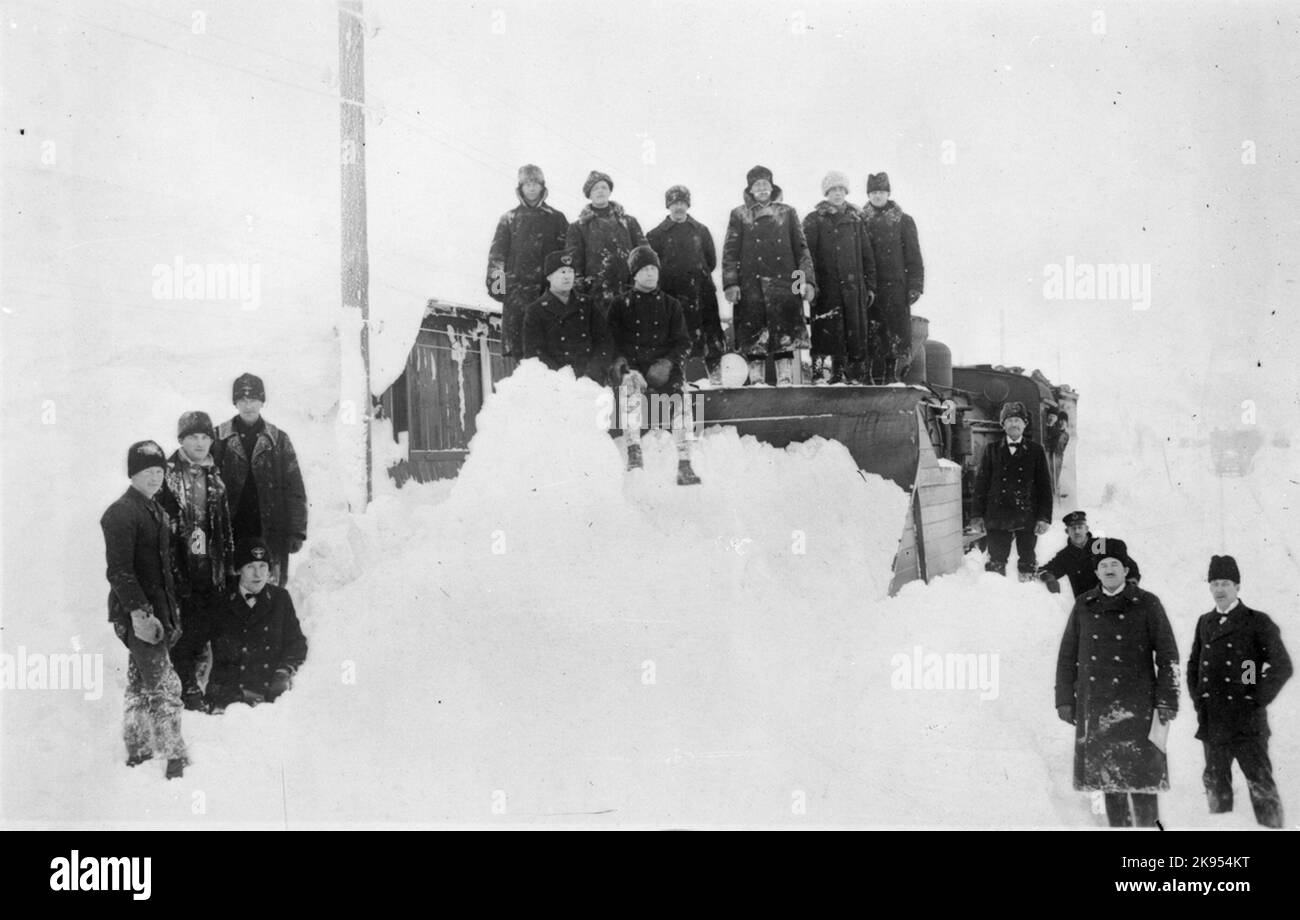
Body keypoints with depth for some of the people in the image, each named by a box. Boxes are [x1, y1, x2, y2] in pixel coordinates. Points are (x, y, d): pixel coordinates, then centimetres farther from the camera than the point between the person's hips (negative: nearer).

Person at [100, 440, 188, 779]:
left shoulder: (156, 510, 14)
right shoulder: (121, 513, -15)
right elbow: (119, 570, -21)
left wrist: (172, 609, 21)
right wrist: (138, 612, -24)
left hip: (158, 610, 9)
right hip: (136, 614, -9)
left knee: (141, 681, 17)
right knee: (163, 685, -8)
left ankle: (137, 750, 27)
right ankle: (174, 757, -2)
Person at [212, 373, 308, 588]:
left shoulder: (278, 440, 8)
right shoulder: (219, 439, 5)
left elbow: (295, 490, 6)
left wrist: (297, 531, 0)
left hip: (269, 534, 1)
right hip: (230, 534, 0)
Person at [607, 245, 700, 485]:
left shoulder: (670, 305, 16)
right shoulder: (621, 305, 13)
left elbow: (683, 342, 11)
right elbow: (611, 340, 10)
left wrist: (668, 362, -8)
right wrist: (619, 359, -12)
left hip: (663, 367, 1)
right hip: (632, 366, -1)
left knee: (681, 399, -27)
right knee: (631, 384, -36)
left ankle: (684, 465, -22)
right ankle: (633, 451, -35)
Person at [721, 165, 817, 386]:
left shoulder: (787, 213, 14)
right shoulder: (739, 215, 11)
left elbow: (801, 248, 11)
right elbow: (730, 252, 6)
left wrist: (808, 280, 1)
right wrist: (730, 283, -6)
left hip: (783, 281, 0)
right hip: (751, 285, 0)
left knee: (784, 335, -7)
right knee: (753, 335, -4)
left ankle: (785, 380, -6)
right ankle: (756, 381, 0)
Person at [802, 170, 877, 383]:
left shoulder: (856, 219, 13)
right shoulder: (814, 220, 3)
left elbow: (867, 254, 15)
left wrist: (870, 285, 10)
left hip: (853, 287, 3)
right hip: (826, 289, -3)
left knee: (856, 332, 2)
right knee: (826, 333, -7)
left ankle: (855, 375, 7)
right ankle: (821, 374, -5)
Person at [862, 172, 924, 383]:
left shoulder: (903, 221, 8)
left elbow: (914, 256, 5)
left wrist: (915, 286, -3)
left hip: (896, 287, -1)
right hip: (868, 289, 1)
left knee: (898, 336, -6)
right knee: (873, 336, -1)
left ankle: (894, 377, -3)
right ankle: (876, 380, 3)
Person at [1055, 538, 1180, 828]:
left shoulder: (1147, 604, 1)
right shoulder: (1084, 606, 9)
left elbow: (1168, 657, 0)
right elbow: (1067, 655, 14)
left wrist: (1167, 703, -6)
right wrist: (1065, 699, 9)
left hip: (1137, 706, -3)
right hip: (1094, 707, 3)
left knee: (1141, 777, -7)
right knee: (1107, 776, 5)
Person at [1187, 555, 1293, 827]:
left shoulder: (1258, 622, -4)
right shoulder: (1205, 623, 12)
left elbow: (1282, 666, -9)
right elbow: (1193, 665, 22)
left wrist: (1257, 701, -10)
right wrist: (1198, 699, 9)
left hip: (1247, 723, -5)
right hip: (1212, 722, 5)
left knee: (1261, 786, -4)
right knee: (1216, 785, 12)